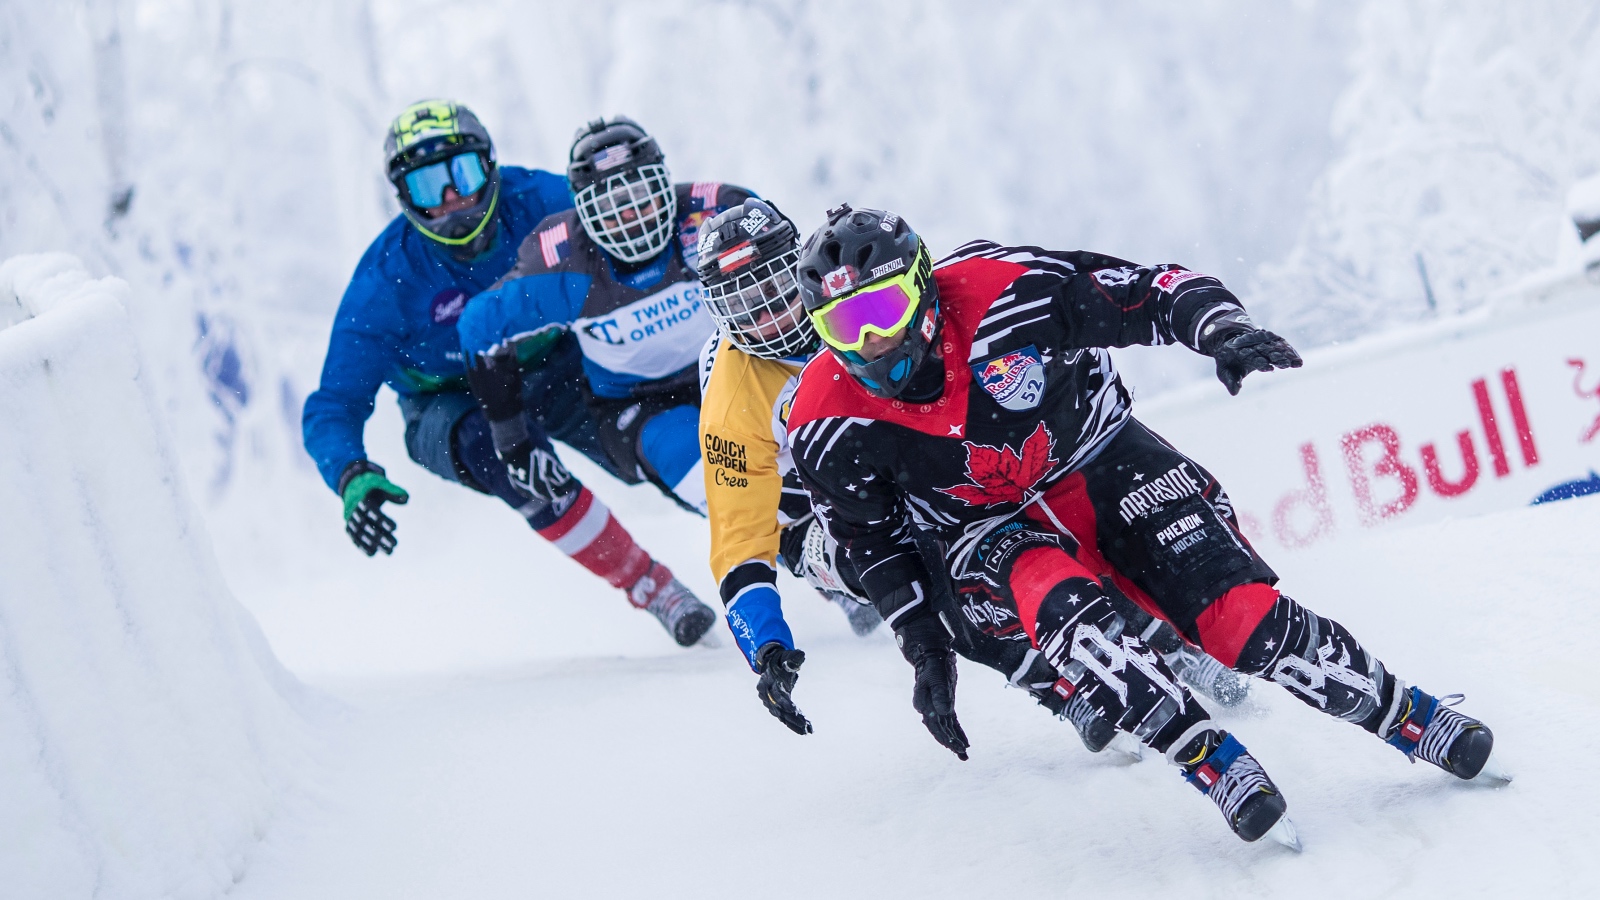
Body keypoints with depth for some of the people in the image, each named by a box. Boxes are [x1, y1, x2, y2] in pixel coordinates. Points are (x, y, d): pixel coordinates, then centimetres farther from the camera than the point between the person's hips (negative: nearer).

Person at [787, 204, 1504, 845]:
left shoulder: (1000, 289, -26)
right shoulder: (830, 428, -20)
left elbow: (1153, 293, -17)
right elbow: (870, 539, -2)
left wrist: (1224, 329, -35)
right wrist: (925, 649, -7)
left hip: (1101, 462, 0)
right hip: (997, 530, 1)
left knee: (1241, 619, -16)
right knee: (1064, 611, -34)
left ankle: (1410, 716, 1)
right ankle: (1215, 765, -24)